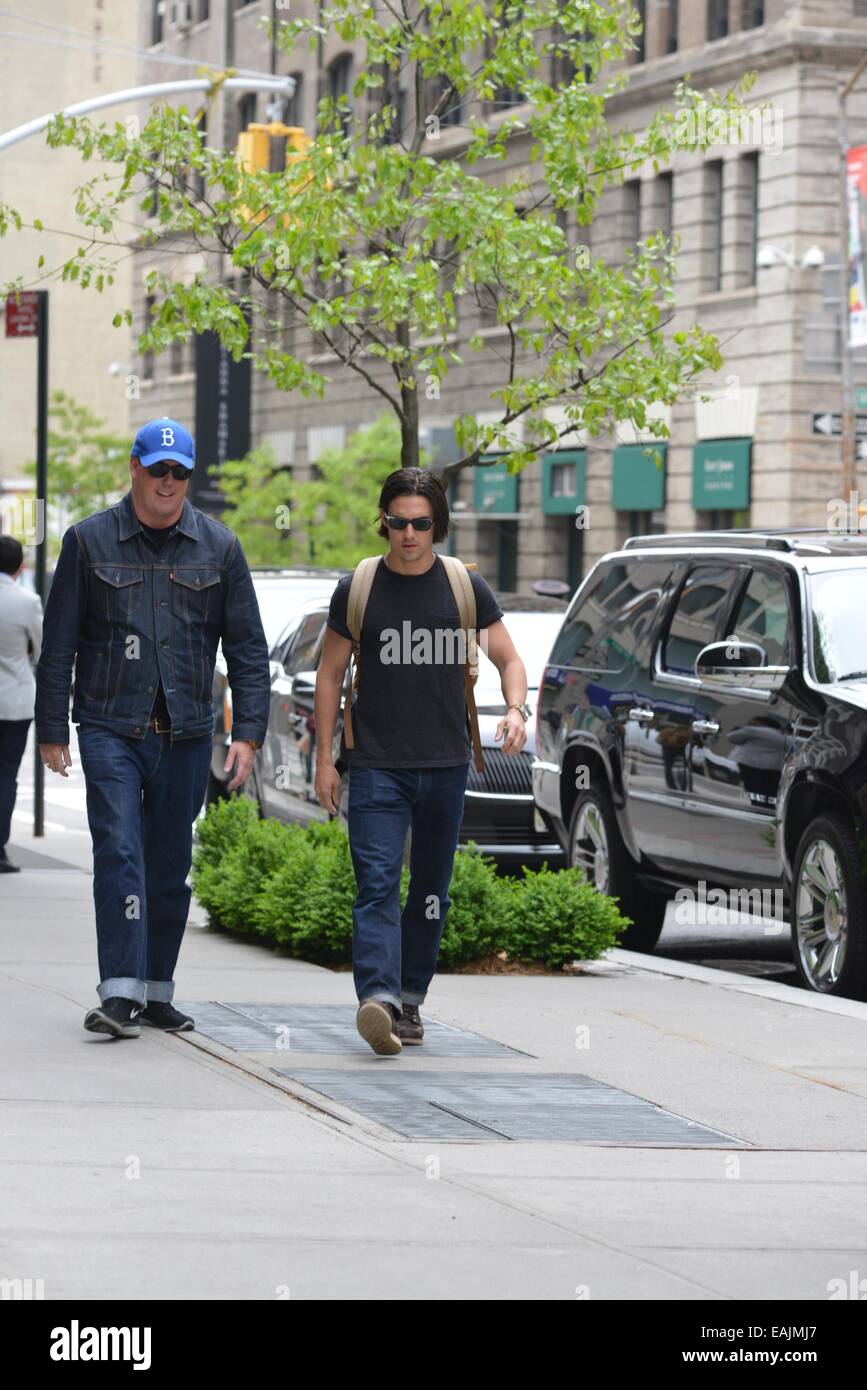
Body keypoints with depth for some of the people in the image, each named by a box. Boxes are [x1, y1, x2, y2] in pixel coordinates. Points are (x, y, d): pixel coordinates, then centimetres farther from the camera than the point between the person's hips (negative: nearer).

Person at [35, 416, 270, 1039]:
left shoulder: (218, 547, 7)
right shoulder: (90, 541, 2)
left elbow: (248, 647, 7)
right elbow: (58, 644, 4)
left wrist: (248, 731, -2)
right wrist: (52, 729, 0)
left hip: (185, 734, 3)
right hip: (110, 728, -2)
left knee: (170, 866, 8)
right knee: (120, 855, -14)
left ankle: (156, 990, 19)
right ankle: (120, 994, -19)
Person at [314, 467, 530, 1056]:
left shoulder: (467, 588, 5)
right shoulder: (358, 589, 4)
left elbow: (509, 659, 11)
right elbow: (331, 673, 10)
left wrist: (516, 708, -10)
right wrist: (325, 756, 4)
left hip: (446, 765, 2)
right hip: (376, 765, -2)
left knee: (431, 892, 9)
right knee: (378, 886, -15)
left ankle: (409, 1001, 20)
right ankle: (377, 999, -29)